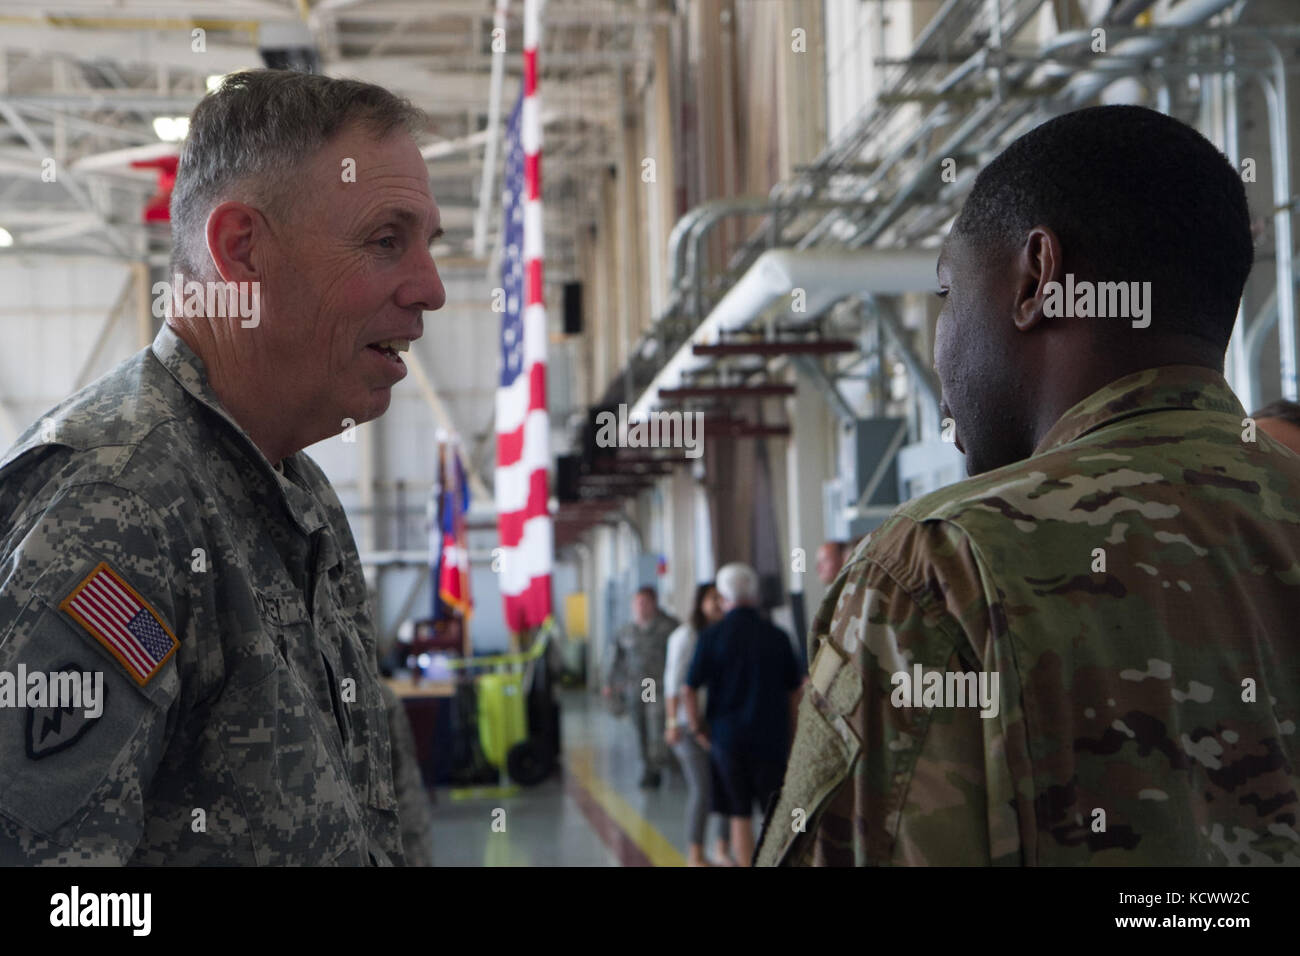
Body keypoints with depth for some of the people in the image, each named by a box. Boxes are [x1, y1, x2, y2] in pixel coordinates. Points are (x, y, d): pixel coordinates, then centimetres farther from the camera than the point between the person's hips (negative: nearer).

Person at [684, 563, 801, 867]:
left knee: (740, 816, 8)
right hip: (770, 738, 0)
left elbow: (688, 690, -7)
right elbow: (795, 690, 6)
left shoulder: (711, 637, -5)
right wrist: (787, 728, 16)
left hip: (728, 737, 0)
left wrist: (697, 729, 5)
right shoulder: (776, 637, 1)